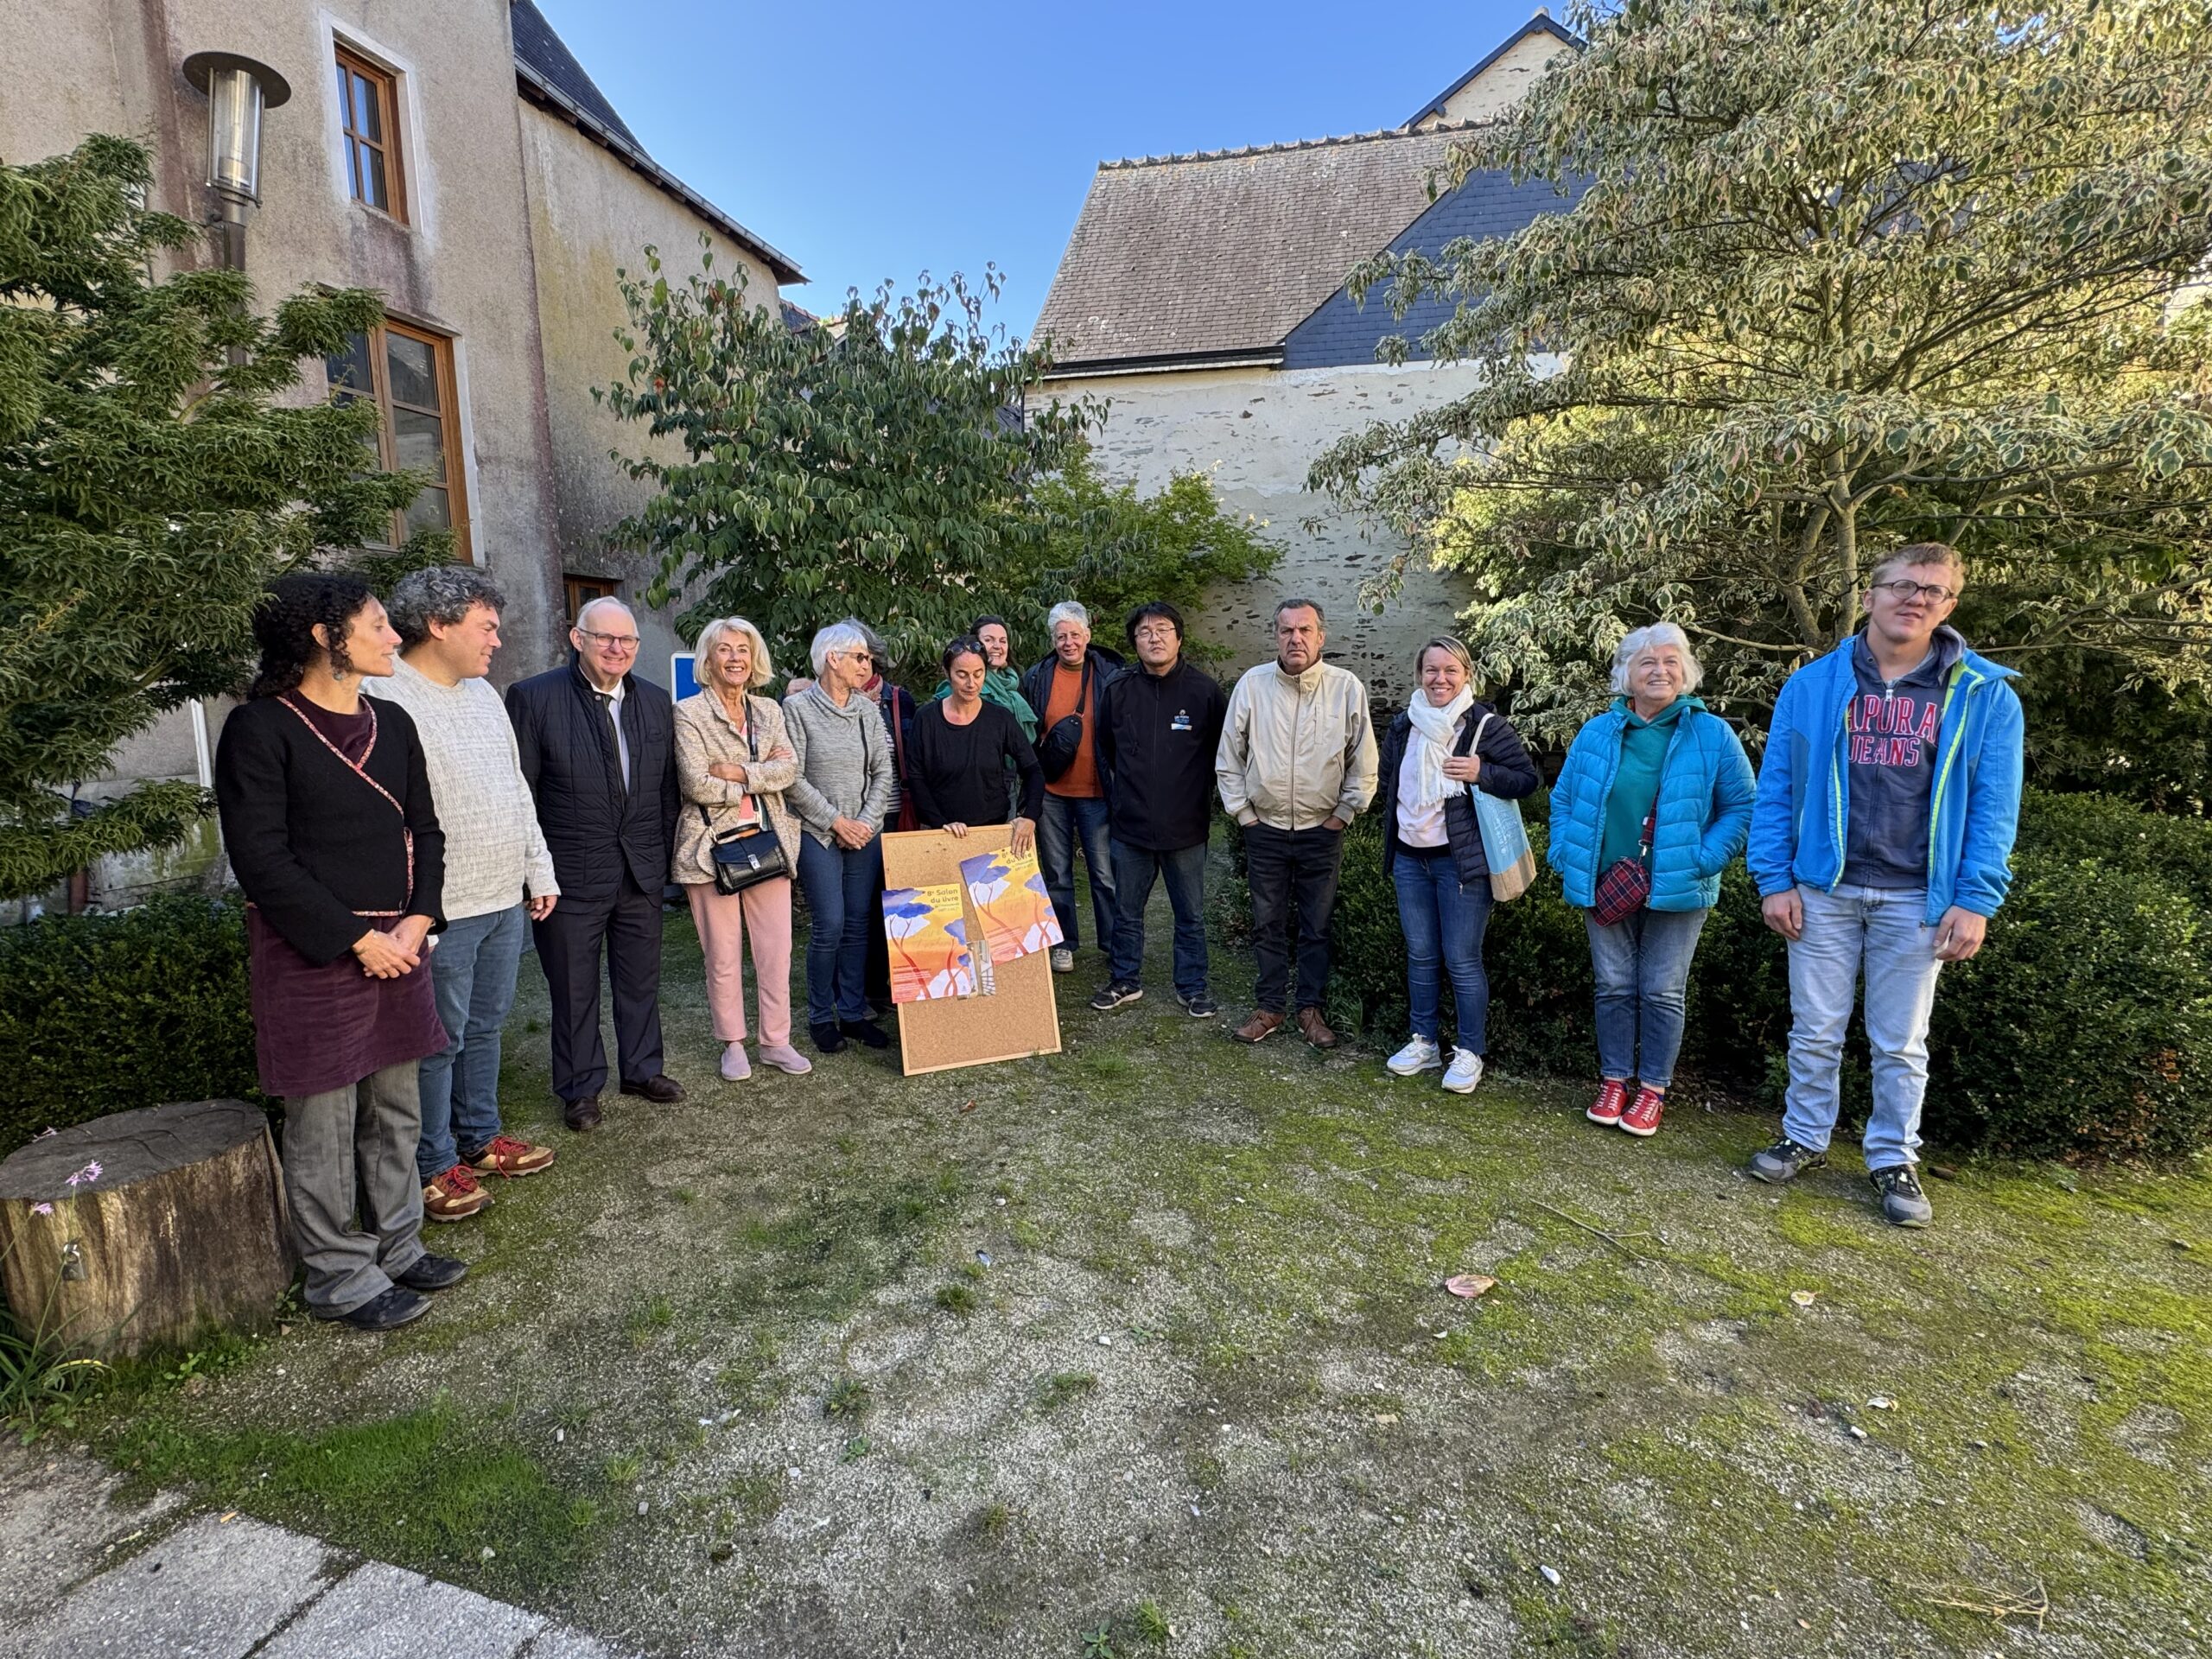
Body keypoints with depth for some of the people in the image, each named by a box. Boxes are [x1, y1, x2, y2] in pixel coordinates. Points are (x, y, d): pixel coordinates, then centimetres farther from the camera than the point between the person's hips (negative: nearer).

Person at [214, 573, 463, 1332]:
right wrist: (356, 938, -15)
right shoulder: (260, 728, -9)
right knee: (323, 1121, 5)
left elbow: (424, 829, 10)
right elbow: (262, 857, -13)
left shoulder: (391, 722, 9)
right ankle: (339, 1277, 19)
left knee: (397, 1110, 14)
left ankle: (395, 1245, 30)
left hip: (395, 945, 6)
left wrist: (416, 921, -4)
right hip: (310, 954, -6)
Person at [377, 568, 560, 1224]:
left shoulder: (484, 694, 13)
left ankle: (479, 1137, 34)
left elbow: (518, 789, 19)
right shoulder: (387, 700, -15)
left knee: (485, 1027, 19)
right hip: (442, 910, -8)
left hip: (506, 900, 8)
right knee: (440, 1041, 5)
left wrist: (540, 871, 17)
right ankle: (433, 1165, 20)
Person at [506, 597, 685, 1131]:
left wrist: (664, 851, 8)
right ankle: (580, 1088, 26)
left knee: (641, 979, 16)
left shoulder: (656, 701, 6)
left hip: (643, 869, 4)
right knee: (574, 987, 9)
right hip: (572, 872, -4)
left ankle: (642, 1069, 34)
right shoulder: (533, 697, -8)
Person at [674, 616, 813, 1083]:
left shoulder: (768, 710, 12)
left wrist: (738, 773, -14)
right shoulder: (688, 712, -2)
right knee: (723, 953, 4)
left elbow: (789, 768, -1)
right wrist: (762, 777, -7)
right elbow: (696, 783, -12)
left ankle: (776, 1041, 18)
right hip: (713, 844, -4)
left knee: (776, 947, 5)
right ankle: (732, 1043, 20)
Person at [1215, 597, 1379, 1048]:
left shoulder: (1348, 687, -7)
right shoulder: (1252, 684, -6)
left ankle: (1311, 1009, 24)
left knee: (1317, 927, 9)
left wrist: (1343, 814, 1)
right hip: (1265, 829, 1)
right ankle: (1270, 1007, 24)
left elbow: (1364, 764, 1)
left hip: (1322, 832, 0)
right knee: (1268, 924, 10)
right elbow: (1228, 758, 2)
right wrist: (1243, 813, 1)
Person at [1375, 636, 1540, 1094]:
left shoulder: (1485, 726, -8)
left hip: (1462, 862, -5)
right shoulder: (1403, 727, 7)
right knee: (1420, 956, 13)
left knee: (1462, 961, 0)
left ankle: (1469, 1053, 14)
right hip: (1410, 858, 5)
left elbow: (1527, 779, -6)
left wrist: (1480, 773, -22)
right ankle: (1425, 1042, 26)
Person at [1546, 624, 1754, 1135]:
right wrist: (1569, 860, -3)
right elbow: (1563, 800, 9)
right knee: (1614, 987, 10)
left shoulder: (1713, 735, -2)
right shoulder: (1596, 733, 3)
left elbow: (1741, 809, -1)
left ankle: (1653, 1089, 20)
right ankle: (1614, 1081, 23)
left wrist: (1700, 861, -12)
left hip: (1676, 891, -2)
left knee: (1663, 992, 7)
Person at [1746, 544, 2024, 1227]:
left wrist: (1975, 901, -8)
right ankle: (1805, 1139, 26)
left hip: (1917, 899, 0)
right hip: (1824, 889, 0)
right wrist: (1774, 880, -4)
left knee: (1901, 1042, 11)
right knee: (1815, 1031, 11)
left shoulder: (1985, 695, 1)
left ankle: (1894, 1160, 26)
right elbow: (1776, 790, 1)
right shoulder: (1811, 686, 1)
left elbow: (1993, 807, -1)